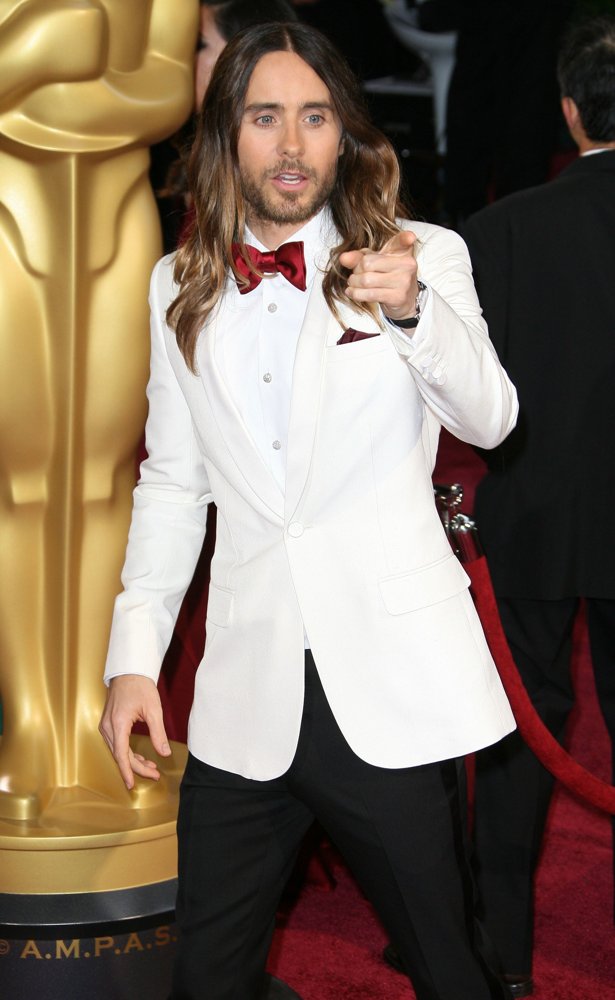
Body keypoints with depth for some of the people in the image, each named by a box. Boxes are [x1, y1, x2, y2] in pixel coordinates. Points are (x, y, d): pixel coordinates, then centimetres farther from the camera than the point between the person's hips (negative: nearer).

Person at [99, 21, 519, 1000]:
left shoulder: (424, 255, 1)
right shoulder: (180, 286, 11)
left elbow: (487, 420, -13)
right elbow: (173, 482, 13)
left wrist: (414, 309, -32)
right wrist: (134, 656, 5)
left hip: (390, 691, -3)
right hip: (247, 696, 3)